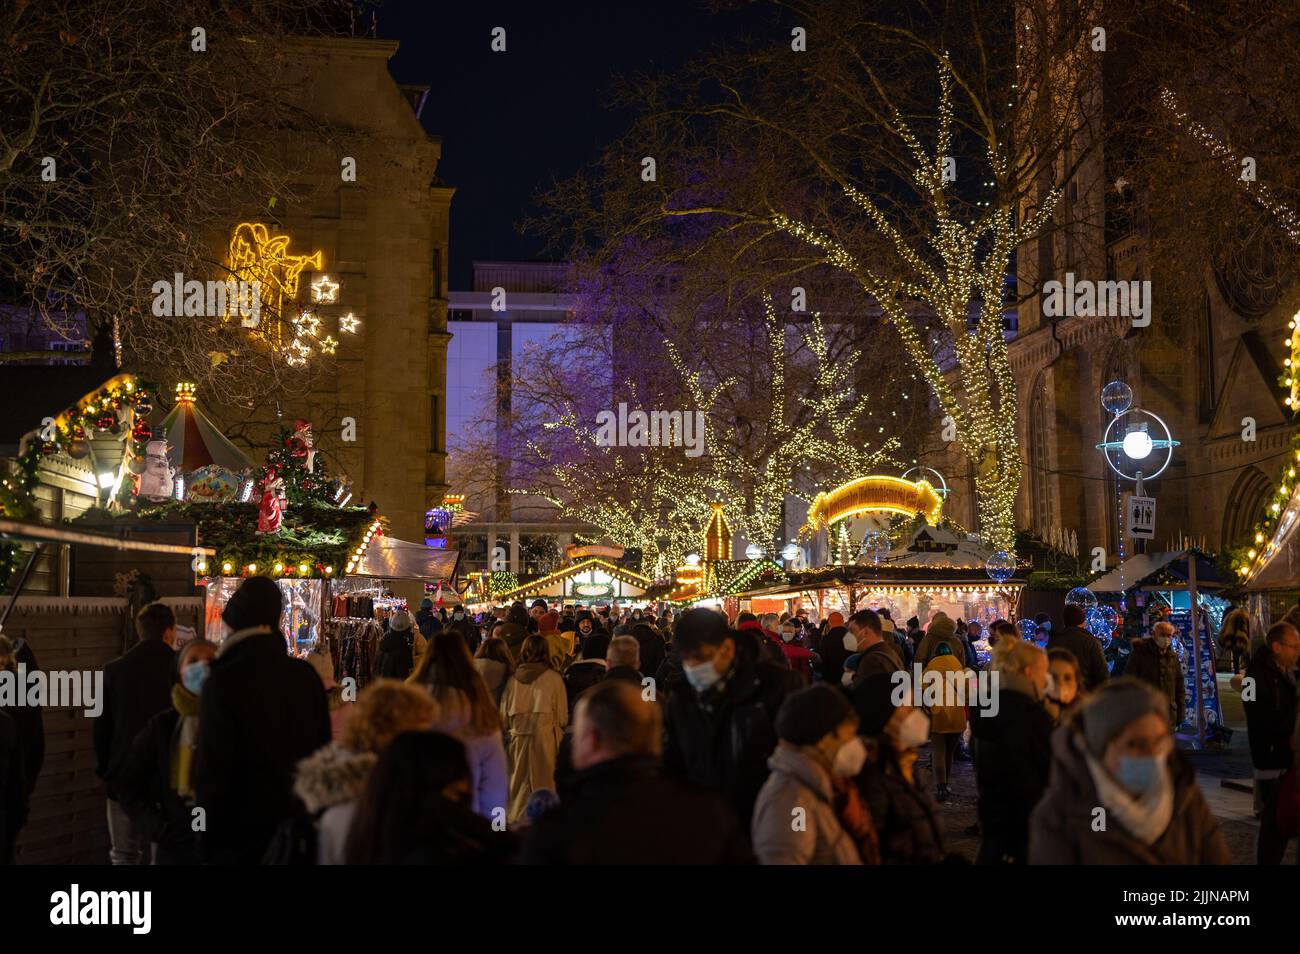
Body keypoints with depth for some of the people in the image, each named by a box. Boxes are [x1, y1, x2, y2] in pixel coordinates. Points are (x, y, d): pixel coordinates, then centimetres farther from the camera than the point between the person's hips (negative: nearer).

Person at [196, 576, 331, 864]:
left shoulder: (222, 682, -15)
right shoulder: (306, 675, 0)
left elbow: (214, 770, -15)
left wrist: (208, 843, -6)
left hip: (244, 830, -5)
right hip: (302, 825, 5)